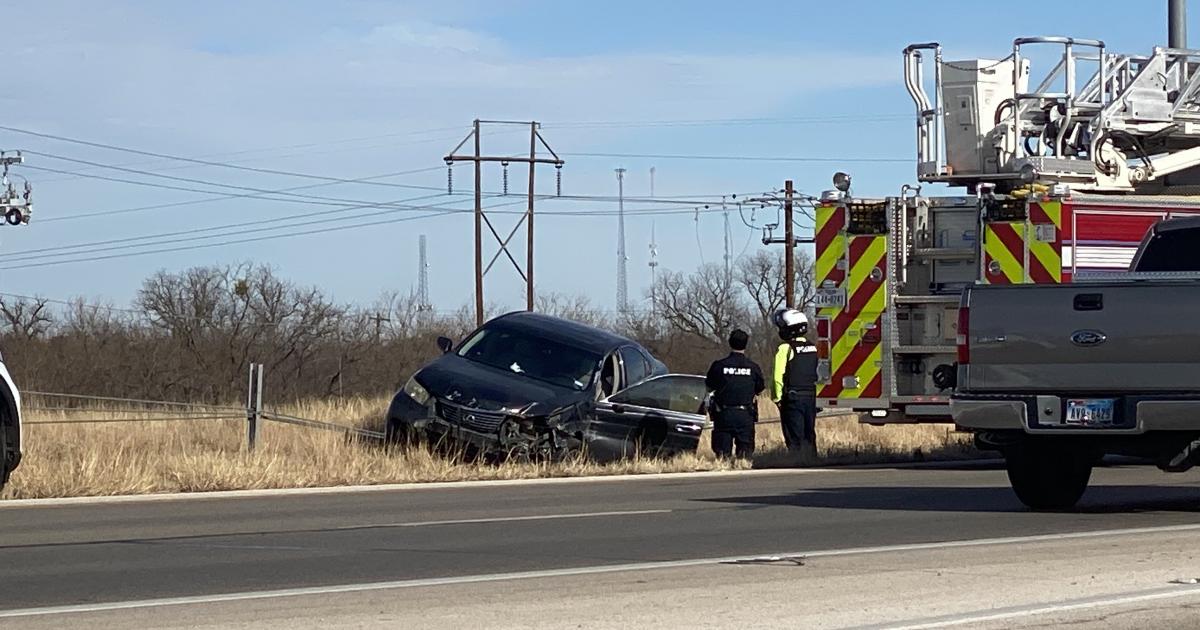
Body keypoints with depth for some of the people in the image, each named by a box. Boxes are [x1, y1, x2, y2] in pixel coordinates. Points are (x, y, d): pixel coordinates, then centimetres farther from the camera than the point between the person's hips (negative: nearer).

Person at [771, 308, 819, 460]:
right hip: (811, 397, 6)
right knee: (809, 437, 12)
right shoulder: (813, 348, 10)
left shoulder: (786, 349, -11)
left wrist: (777, 398, -5)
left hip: (793, 398, -6)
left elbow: (778, 377, -15)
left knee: (795, 439, -5)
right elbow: (818, 375, 12)